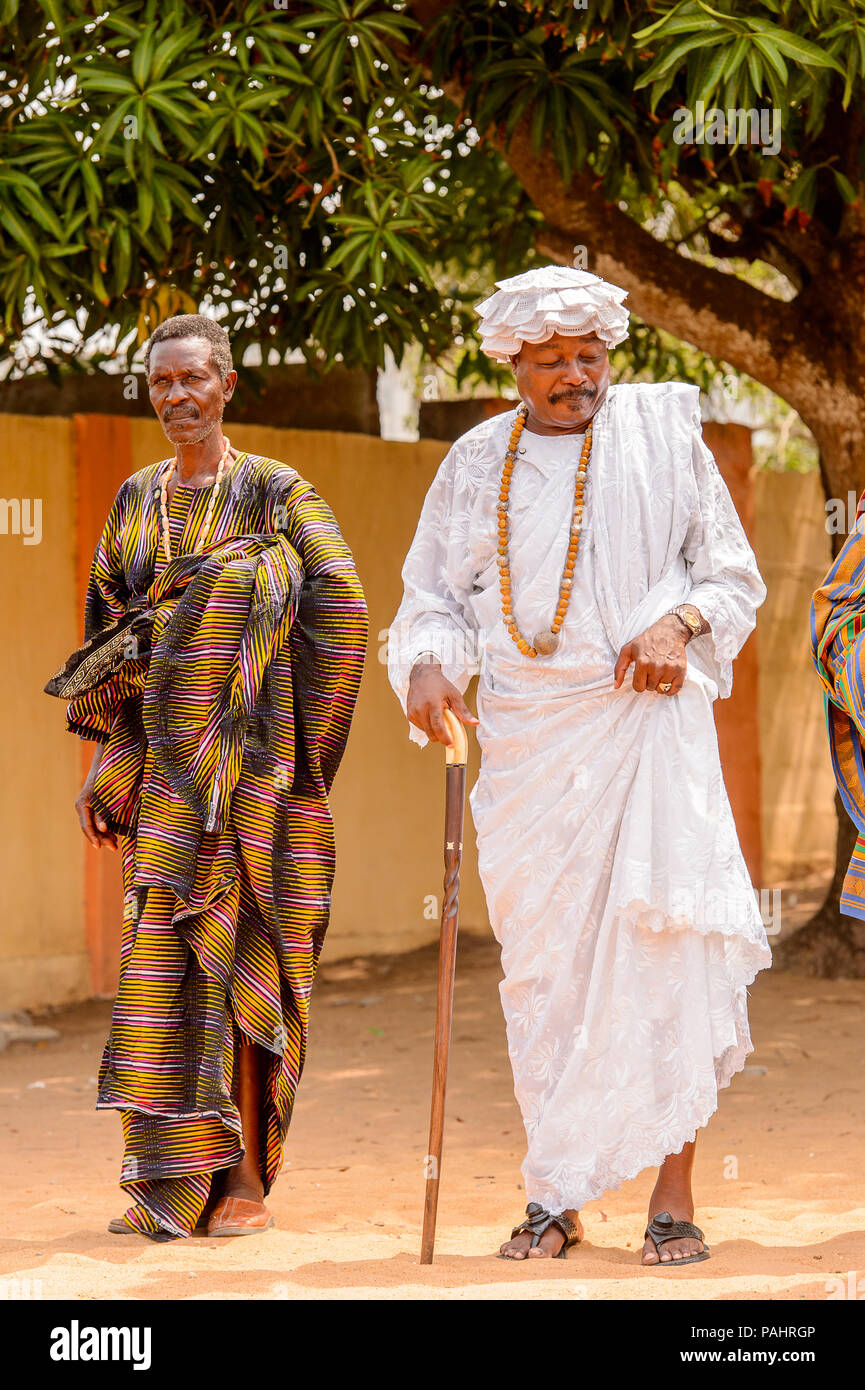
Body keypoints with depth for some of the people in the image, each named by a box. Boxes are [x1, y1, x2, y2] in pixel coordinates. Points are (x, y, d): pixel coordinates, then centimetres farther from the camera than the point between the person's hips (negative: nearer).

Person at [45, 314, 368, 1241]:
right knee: (166, 948, 2)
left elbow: (339, 611, -9)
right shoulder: (134, 500, 15)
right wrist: (105, 759, 12)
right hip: (157, 763, 5)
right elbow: (104, 631, 18)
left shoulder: (276, 492, -2)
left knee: (232, 953, -8)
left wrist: (304, 746, -12)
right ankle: (169, 1181, 5)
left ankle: (246, 1181, -4)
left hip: (241, 758, -5)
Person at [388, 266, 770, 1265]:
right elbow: (434, 597, 13)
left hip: (649, 721, -2)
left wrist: (680, 624, -11)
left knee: (663, 943, -12)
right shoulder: (477, 465, 13)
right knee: (542, 959, 1)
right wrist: (429, 665, -9)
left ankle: (673, 1195, -9)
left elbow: (734, 575, 9)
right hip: (527, 737, 2)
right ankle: (555, 1198, 8)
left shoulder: (662, 433, 7)